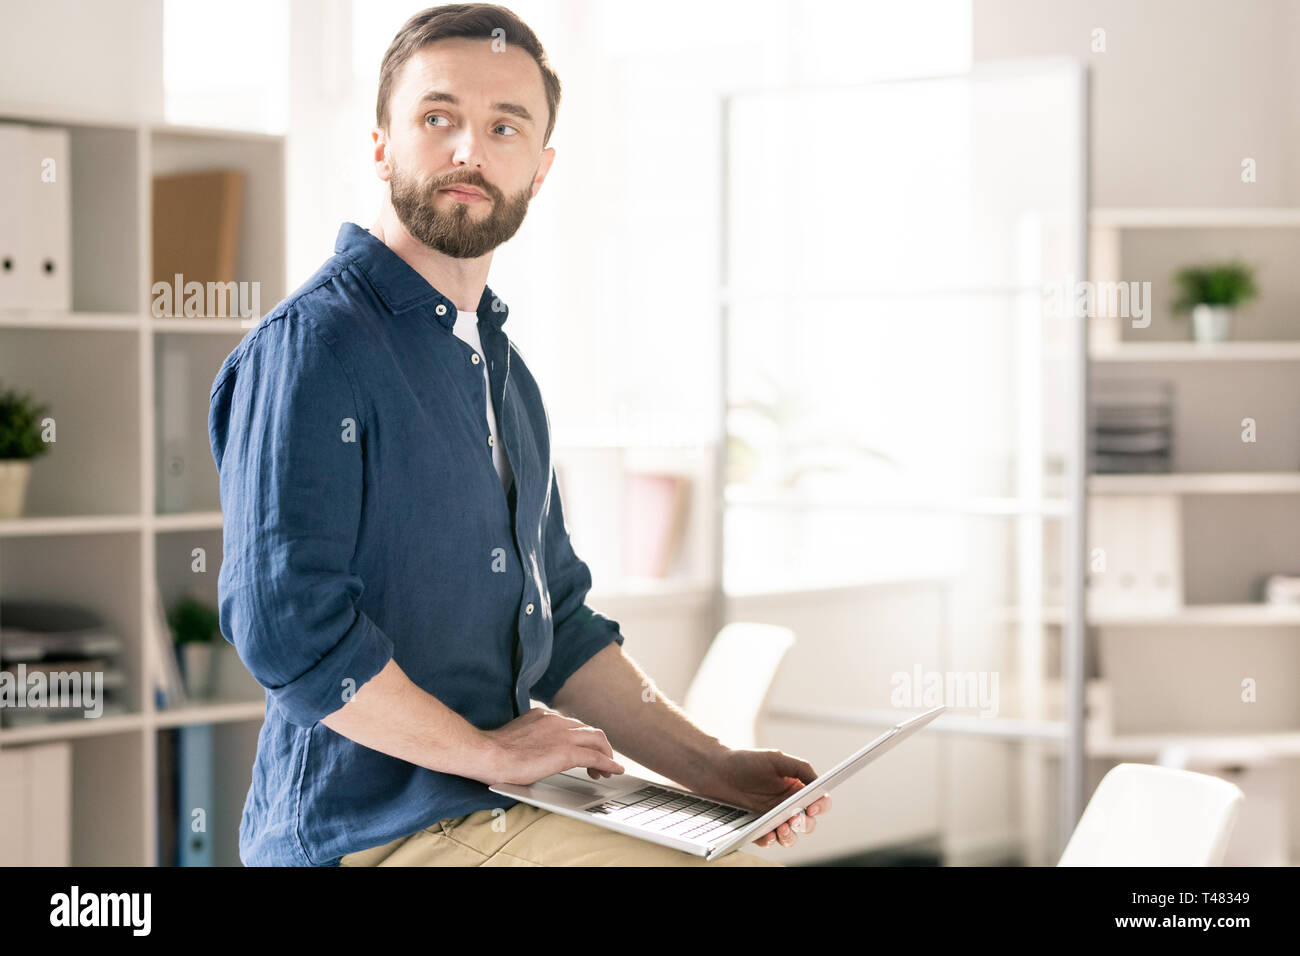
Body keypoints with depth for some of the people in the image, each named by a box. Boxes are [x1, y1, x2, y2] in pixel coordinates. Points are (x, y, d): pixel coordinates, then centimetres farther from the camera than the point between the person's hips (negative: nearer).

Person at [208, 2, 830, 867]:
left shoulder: (505, 374, 16)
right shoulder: (312, 345, -13)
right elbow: (286, 625, -23)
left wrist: (712, 767, 6)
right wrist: (491, 751, -14)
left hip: (498, 809, 9)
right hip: (375, 831, -9)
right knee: (737, 873, -18)